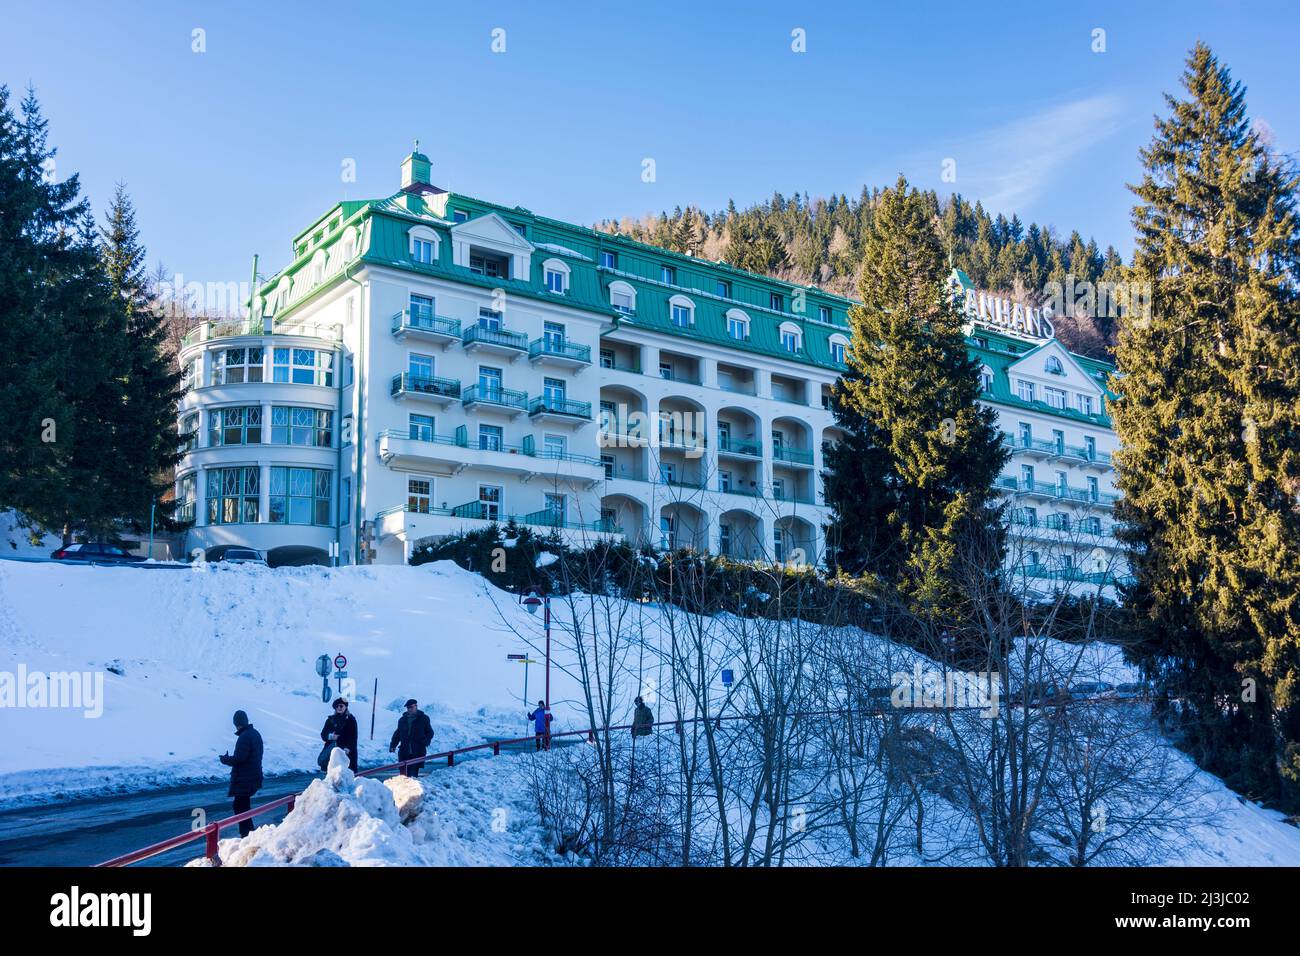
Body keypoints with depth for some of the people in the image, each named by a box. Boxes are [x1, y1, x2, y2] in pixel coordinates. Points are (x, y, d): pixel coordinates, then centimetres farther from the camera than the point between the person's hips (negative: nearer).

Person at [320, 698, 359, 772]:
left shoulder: (351, 719, 3)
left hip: (347, 751, -3)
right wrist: (330, 736, -10)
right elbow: (323, 734, 12)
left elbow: (353, 737, -3)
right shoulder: (330, 719, 13)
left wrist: (348, 748, -16)